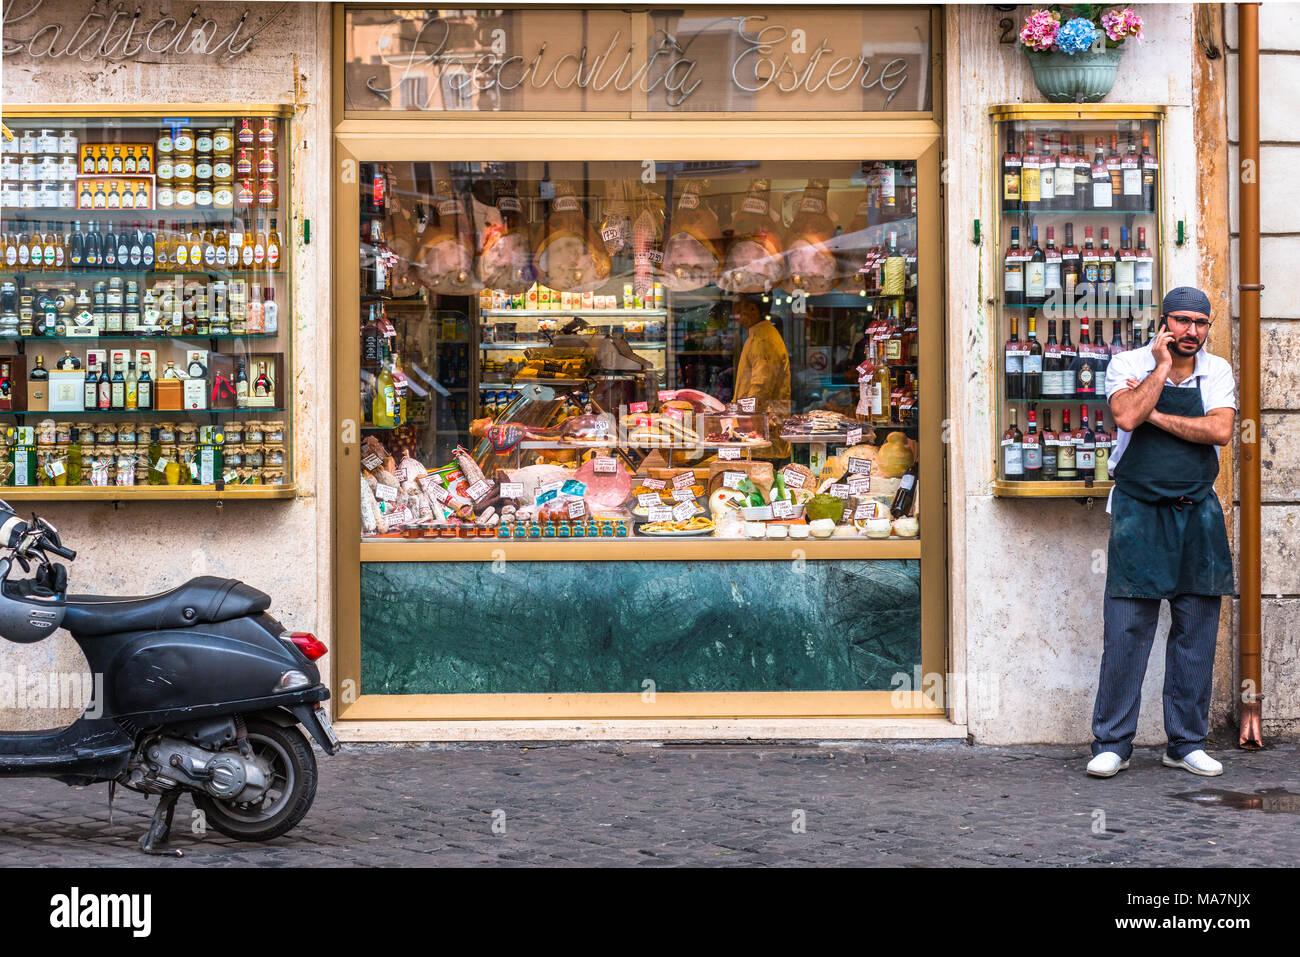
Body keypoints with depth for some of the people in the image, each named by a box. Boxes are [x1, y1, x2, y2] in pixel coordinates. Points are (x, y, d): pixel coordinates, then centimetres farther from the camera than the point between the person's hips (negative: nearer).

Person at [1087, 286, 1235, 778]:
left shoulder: (1217, 372, 7)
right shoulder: (1128, 364, 0)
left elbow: (1220, 430, -10)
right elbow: (1128, 416, -19)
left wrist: (1155, 415, -11)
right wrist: (1162, 367, -12)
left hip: (1197, 513, 3)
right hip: (1139, 511, -3)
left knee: (1196, 632, 5)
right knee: (1126, 631, -5)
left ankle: (1186, 743, 14)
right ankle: (1112, 744, 3)